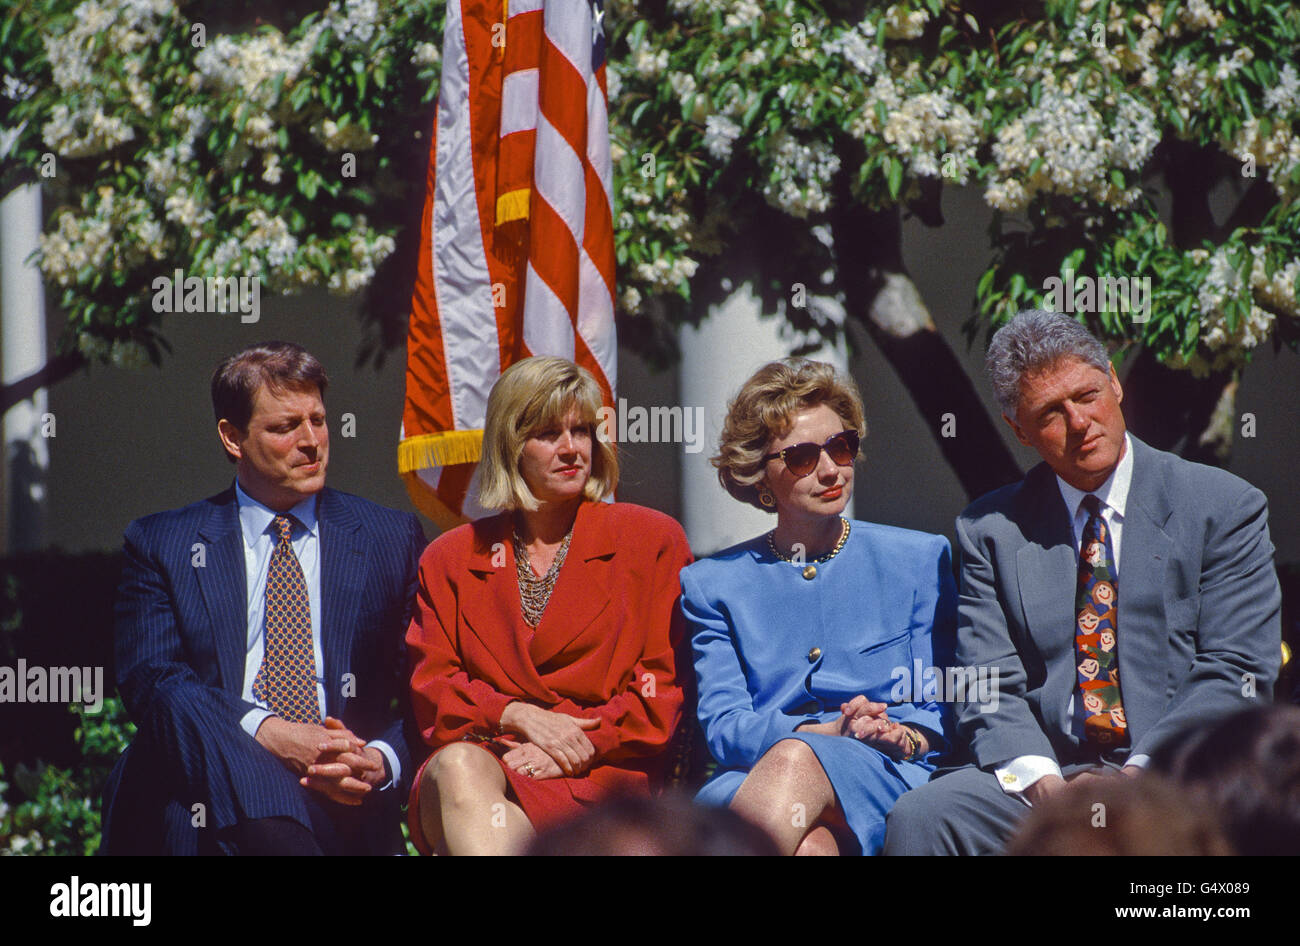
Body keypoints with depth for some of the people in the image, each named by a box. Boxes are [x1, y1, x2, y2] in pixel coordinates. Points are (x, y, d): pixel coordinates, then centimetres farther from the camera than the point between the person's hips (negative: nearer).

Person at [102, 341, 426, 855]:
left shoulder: (391, 539, 18)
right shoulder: (161, 545, 15)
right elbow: (148, 678, 0)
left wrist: (382, 761, -11)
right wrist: (269, 732, -17)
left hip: (343, 811, 0)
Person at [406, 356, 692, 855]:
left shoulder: (652, 540, 15)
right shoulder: (450, 559, 21)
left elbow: (664, 691, 7)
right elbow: (431, 691, 12)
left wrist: (576, 748, -9)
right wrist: (516, 716, -9)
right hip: (486, 752, 2)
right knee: (459, 766, -39)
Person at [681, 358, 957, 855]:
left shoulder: (919, 560, 16)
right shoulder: (714, 584, 16)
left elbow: (942, 708, 13)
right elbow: (723, 727, 4)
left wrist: (906, 737, -13)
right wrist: (830, 731, -15)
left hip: (883, 779, 0)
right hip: (754, 776, 0)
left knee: (795, 762, -38)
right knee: (806, 842, -40)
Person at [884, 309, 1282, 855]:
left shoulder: (1224, 508, 6)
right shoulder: (991, 532, 13)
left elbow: (1236, 673, -1)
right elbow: (989, 688, 6)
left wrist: (1142, 774, -15)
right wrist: (1043, 783, -15)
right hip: (1049, 774, 3)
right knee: (918, 817, -25)